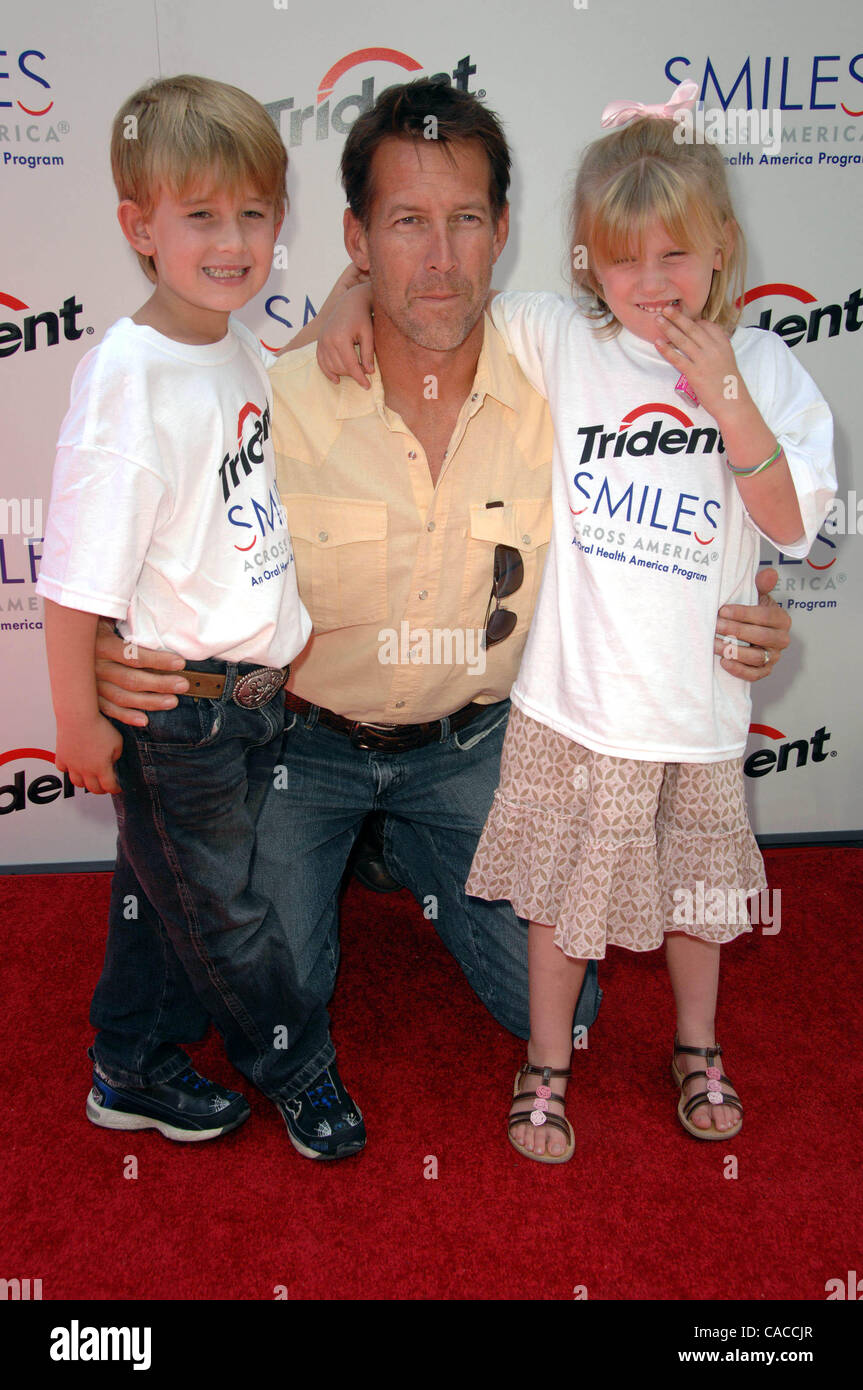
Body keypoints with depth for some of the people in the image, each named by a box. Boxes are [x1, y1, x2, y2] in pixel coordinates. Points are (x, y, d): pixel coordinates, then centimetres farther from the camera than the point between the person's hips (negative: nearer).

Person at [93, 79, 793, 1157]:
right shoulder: (279, 404, -19)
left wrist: (731, 623, -21)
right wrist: (119, 657, -29)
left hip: (473, 739, 2)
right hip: (305, 736, -1)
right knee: (274, 1004, -7)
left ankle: (412, 853, 32)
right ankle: (328, 864, 26)